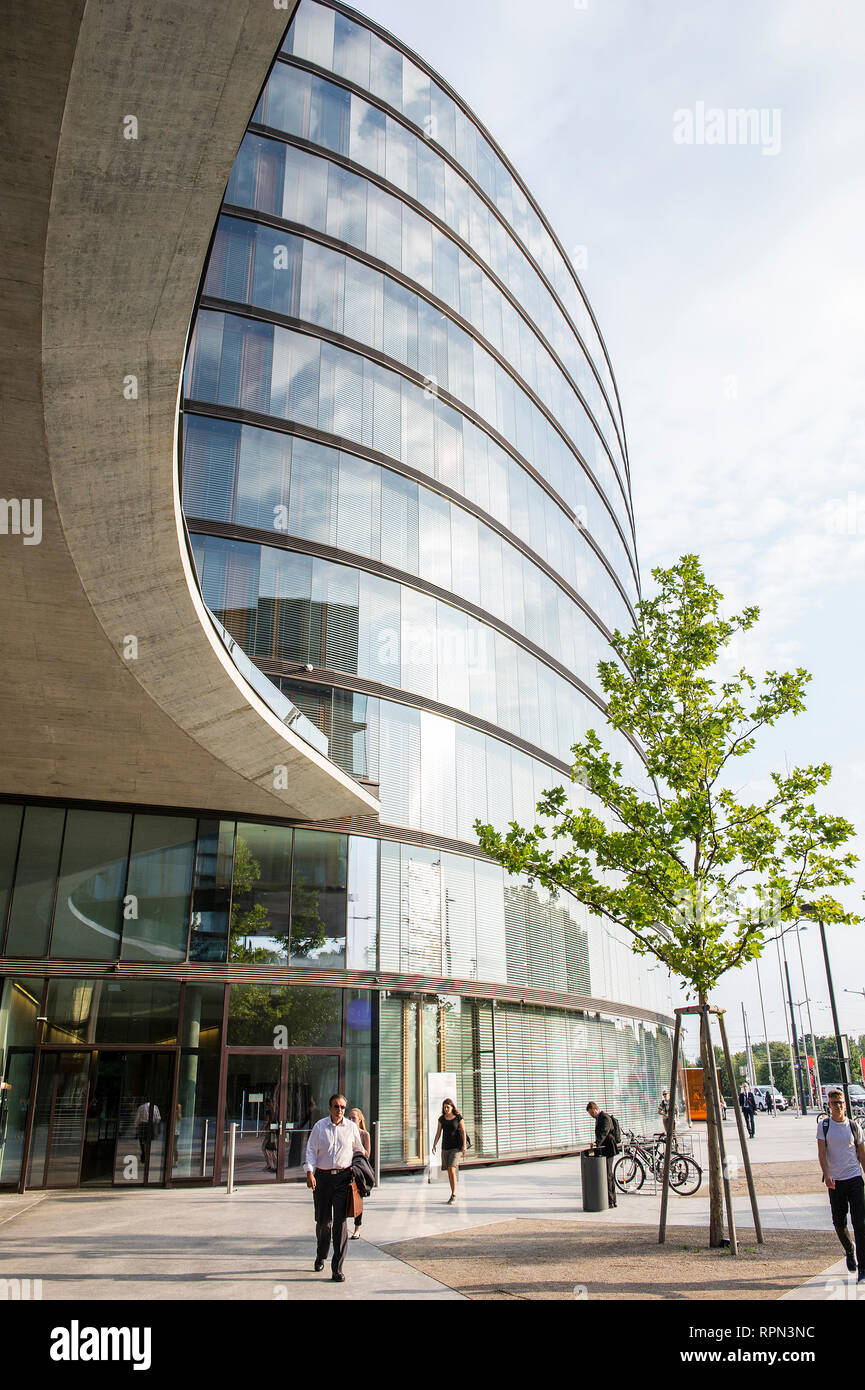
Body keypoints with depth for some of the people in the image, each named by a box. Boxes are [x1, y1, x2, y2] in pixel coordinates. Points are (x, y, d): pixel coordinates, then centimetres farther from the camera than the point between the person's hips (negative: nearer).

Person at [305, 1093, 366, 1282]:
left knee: (340, 1221, -7)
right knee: (323, 1220, 11)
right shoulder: (319, 1126, 0)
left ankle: (337, 1268, -2)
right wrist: (310, 1173, -12)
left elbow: (358, 1150, 18)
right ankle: (321, 1256, 37)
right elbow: (311, 1150, -2)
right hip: (322, 1177, 0)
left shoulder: (351, 1127, 3)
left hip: (343, 1177, 0)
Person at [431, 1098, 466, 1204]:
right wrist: (434, 1145, -2)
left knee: (452, 1169, -17)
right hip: (445, 1147, 4)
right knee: (449, 1171, 8)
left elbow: (463, 1131, -5)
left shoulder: (458, 1117, -5)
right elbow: (438, 1133, 7)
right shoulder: (441, 1119, 5)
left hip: (456, 1147, -4)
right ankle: (453, 1195, 20)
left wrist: (464, 1145, -12)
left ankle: (454, 1194, -9)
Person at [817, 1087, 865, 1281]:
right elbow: (822, 1152, -6)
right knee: (839, 1223, 9)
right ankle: (849, 1252, 37)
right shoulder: (823, 1125, -1)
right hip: (835, 1181, 1)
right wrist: (827, 1175, -19)